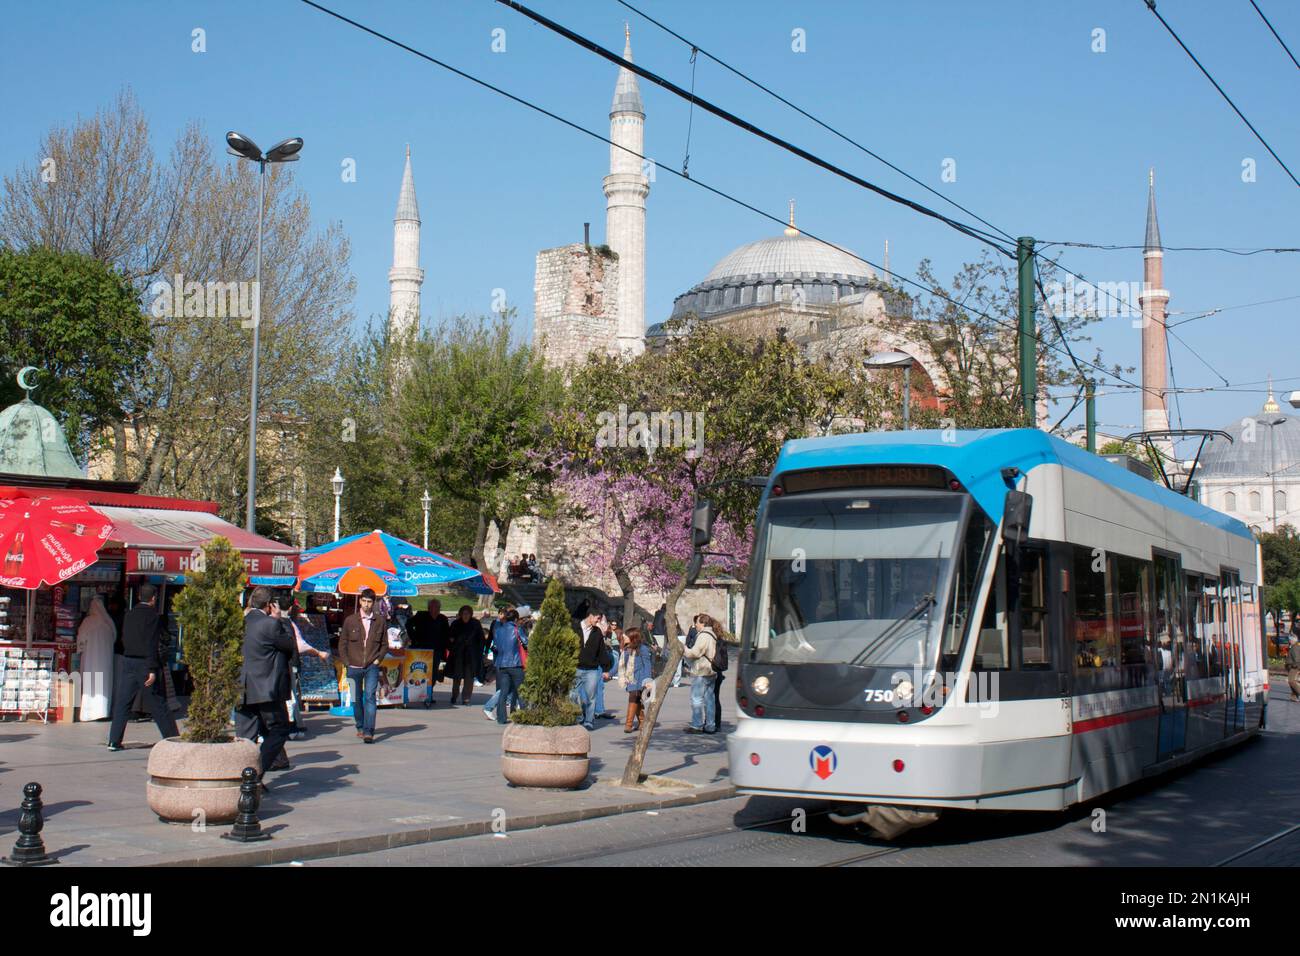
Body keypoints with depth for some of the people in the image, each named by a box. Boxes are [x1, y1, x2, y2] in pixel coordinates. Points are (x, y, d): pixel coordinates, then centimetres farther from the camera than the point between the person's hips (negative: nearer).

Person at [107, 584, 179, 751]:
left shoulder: (129, 614, 9)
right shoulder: (152, 615, -10)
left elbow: (124, 640, 13)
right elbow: (152, 645, -15)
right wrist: (152, 670, -17)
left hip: (128, 662, 5)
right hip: (145, 663, -5)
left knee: (122, 703, 6)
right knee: (158, 704, 2)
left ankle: (114, 741, 2)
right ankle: (172, 738, 9)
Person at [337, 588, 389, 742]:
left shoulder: (380, 621, 2)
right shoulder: (350, 620, 2)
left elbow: (384, 644, 11)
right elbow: (342, 643, 8)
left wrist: (378, 660, -1)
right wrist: (347, 663, 1)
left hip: (371, 666, -1)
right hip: (354, 667, 1)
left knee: (370, 696, -14)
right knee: (356, 699, 9)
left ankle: (368, 731, -17)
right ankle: (360, 728, 27)